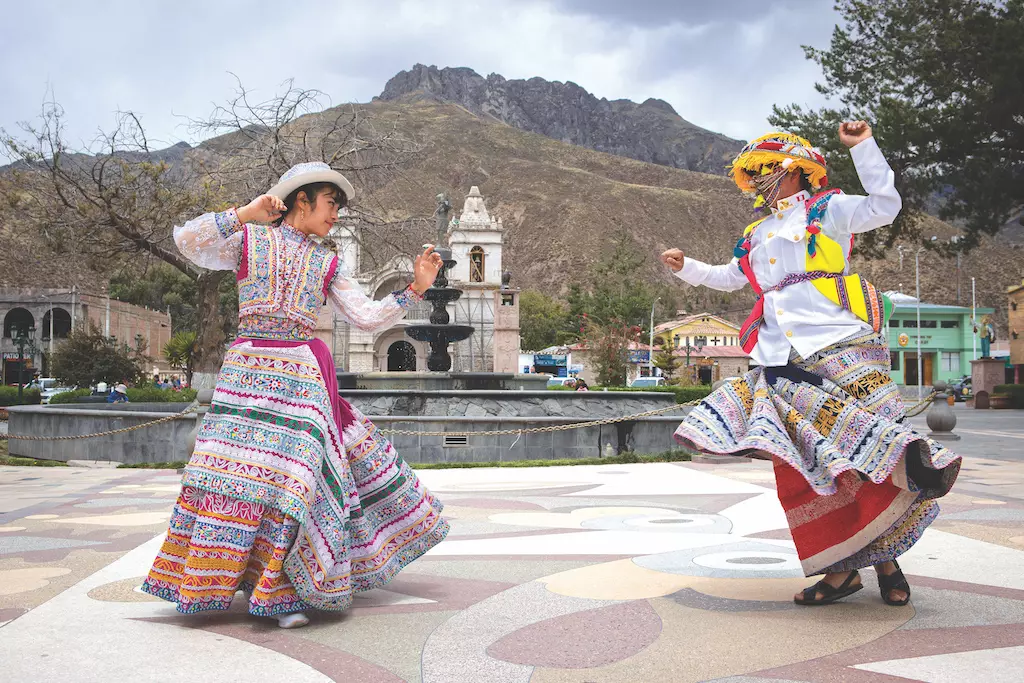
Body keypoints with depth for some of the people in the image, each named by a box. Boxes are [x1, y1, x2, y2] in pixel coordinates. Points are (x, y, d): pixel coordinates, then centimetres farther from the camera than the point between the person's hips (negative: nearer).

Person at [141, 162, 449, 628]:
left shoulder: (326, 264, 18)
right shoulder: (248, 240, 12)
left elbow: (368, 317, 14)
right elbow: (187, 242, -2)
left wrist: (414, 289, 6)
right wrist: (243, 215, -9)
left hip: (302, 374, 2)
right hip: (248, 369, -1)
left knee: (292, 477, -7)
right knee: (233, 469, -7)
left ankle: (284, 590, -3)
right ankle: (208, 580, 5)